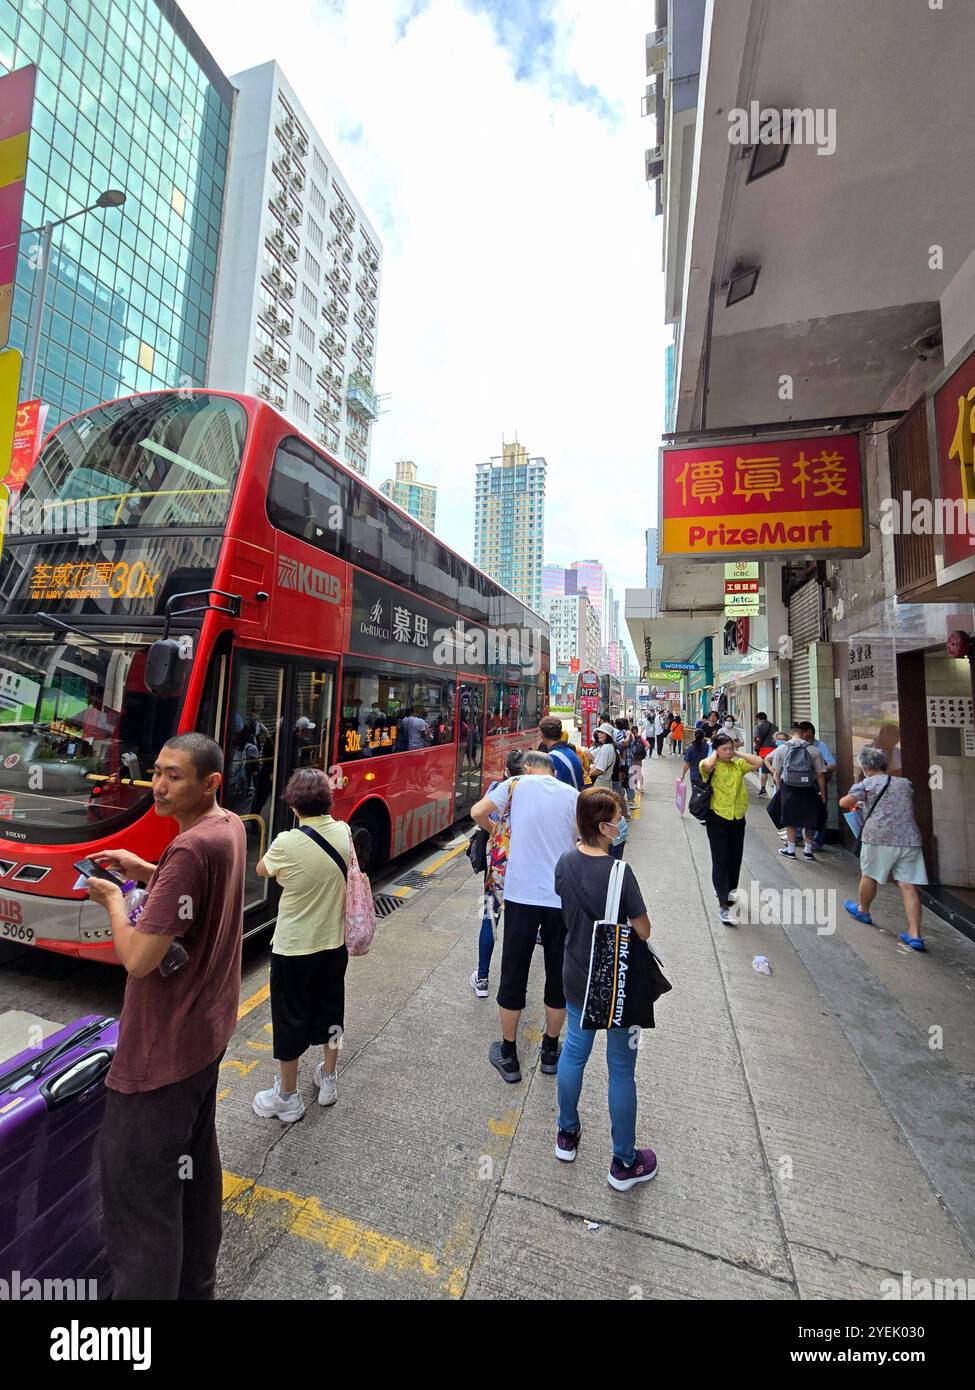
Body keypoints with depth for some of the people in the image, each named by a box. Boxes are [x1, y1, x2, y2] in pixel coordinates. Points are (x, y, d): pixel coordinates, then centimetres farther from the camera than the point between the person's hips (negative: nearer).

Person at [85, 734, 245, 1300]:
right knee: (195, 1159, 25)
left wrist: (113, 898, -11)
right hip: (207, 1027, 9)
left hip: (164, 1046, -9)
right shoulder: (231, 827, 0)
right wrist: (149, 873, 5)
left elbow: (140, 959, -27)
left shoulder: (190, 848, -28)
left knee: (138, 1186, 7)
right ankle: (195, 1283, 44)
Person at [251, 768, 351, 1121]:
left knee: (290, 1020, 15)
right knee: (330, 1012, 23)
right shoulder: (344, 832, -10)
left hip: (293, 947, -4)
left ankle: (287, 1098, 33)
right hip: (334, 942, 5)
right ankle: (327, 1080, 42)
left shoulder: (286, 843, -24)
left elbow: (262, 870, -2)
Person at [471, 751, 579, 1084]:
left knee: (513, 975, 14)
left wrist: (493, 830, 16)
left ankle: (508, 1056, 30)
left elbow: (477, 813, -3)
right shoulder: (573, 796, 4)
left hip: (521, 895, -2)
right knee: (558, 976, 19)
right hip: (564, 897, 2)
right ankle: (551, 1051, 37)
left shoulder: (517, 784, 0)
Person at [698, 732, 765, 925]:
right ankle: (723, 906, -5)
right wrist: (716, 754, -14)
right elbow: (706, 766, -32)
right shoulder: (710, 766, -8)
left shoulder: (738, 764, 5)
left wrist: (738, 754, -3)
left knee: (735, 859, 16)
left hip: (737, 818, 5)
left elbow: (758, 762, -6)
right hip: (717, 818, -5)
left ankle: (729, 890, 40)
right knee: (720, 861, -5)